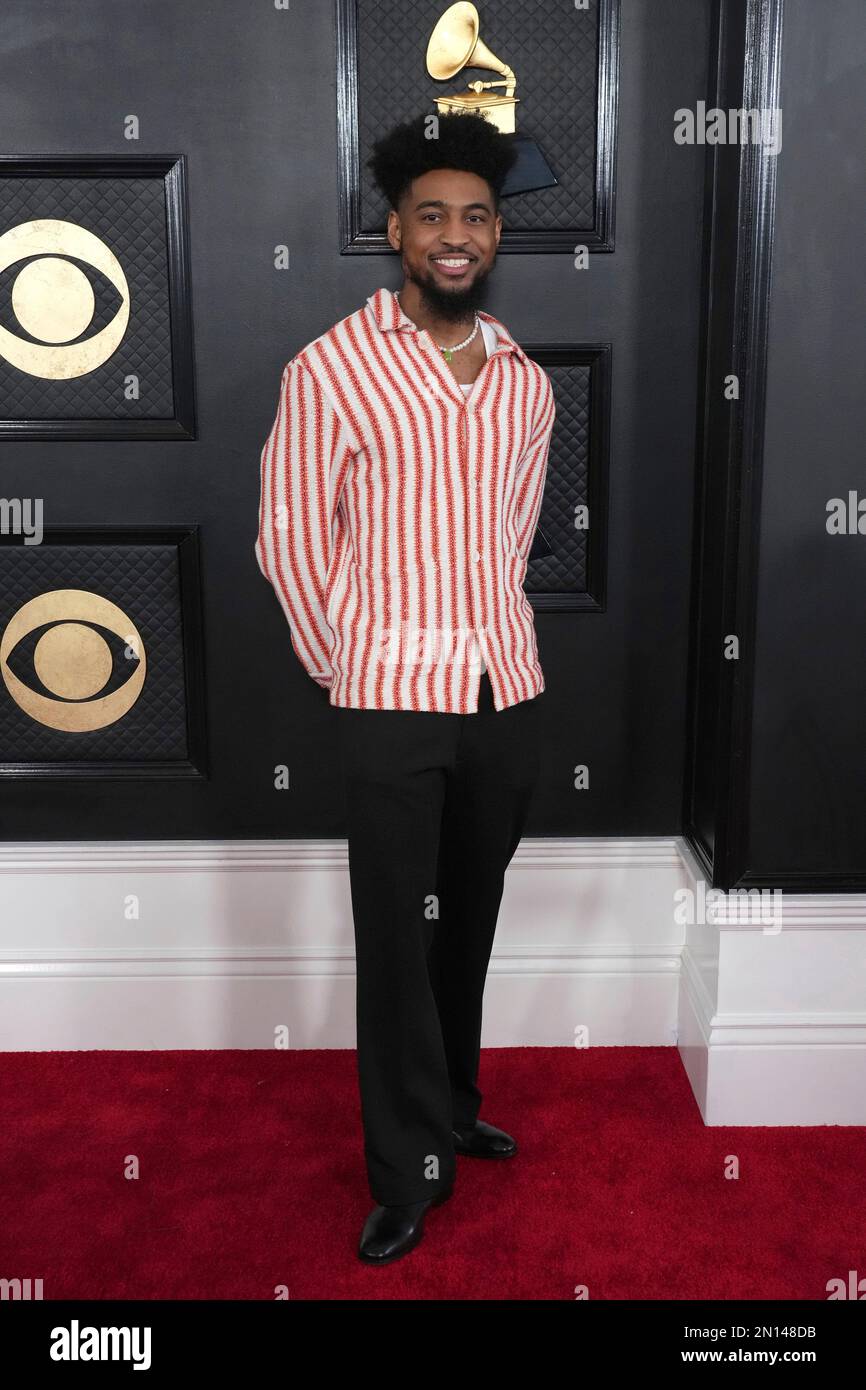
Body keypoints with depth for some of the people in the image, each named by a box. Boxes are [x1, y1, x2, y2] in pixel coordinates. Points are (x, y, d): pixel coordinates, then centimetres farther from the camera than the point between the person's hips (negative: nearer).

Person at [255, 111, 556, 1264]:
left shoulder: (528, 383, 9)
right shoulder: (333, 368, -6)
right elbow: (291, 542, -3)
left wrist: (485, 639, 14)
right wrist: (351, 668, 2)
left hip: (509, 693, 5)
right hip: (394, 703, -4)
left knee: (469, 923, 16)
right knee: (397, 934, 4)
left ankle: (451, 1105, 37)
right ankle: (410, 1167, 19)